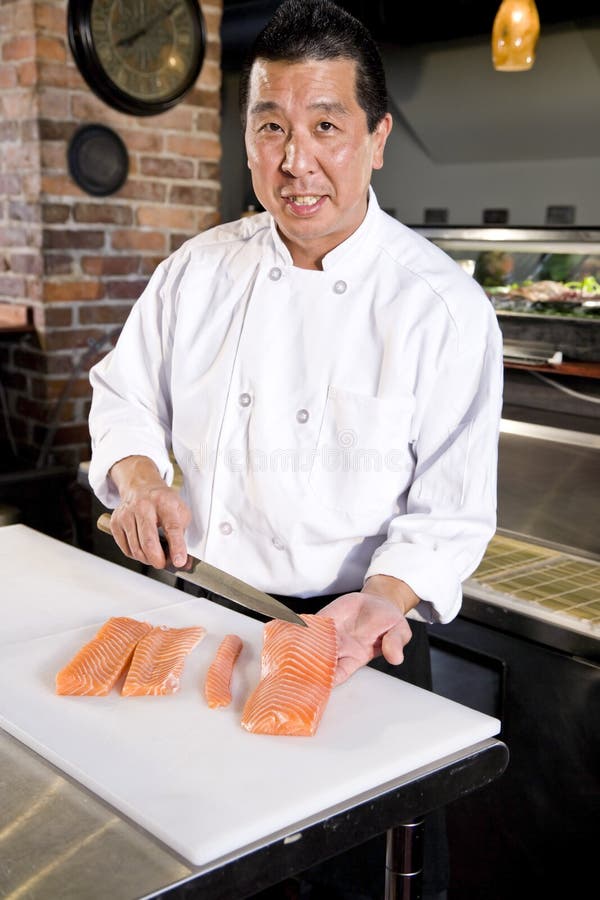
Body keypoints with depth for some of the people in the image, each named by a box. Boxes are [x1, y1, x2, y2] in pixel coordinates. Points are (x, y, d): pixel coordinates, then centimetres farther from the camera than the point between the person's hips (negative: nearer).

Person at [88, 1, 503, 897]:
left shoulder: (443, 304, -11)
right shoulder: (200, 269, 1)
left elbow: (451, 510, -11)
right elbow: (125, 393, 13)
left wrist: (385, 597, -29)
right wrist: (138, 475, -8)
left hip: (348, 630, -3)